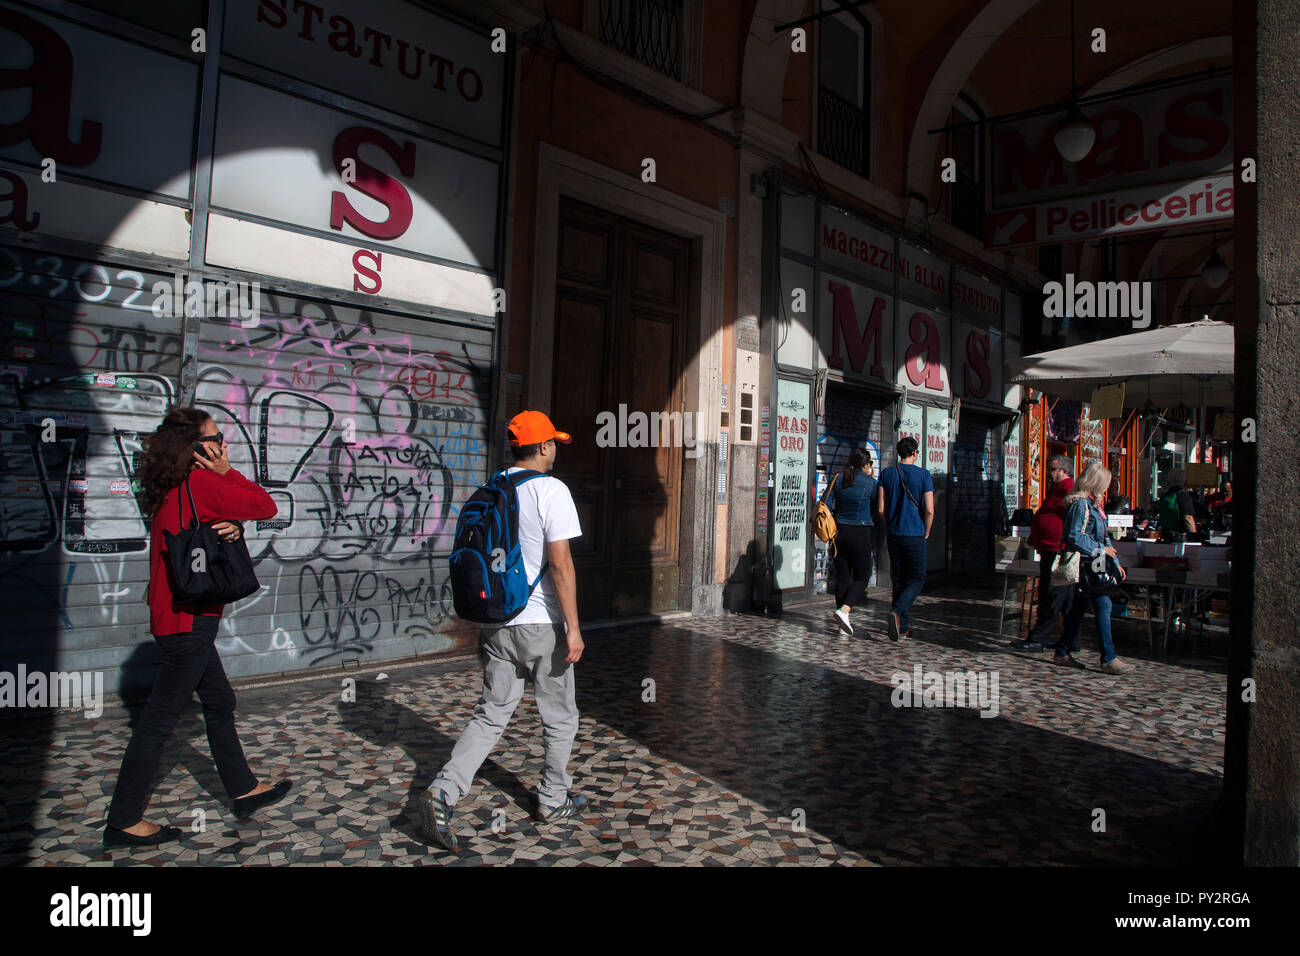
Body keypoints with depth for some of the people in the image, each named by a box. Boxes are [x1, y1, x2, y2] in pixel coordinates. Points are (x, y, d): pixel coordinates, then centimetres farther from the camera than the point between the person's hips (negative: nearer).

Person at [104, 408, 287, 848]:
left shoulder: (177, 488, 11)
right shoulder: (202, 482, -17)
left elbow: (219, 519, 11)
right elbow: (266, 506, -13)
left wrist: (231, 526, -11)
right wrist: (227, 473, -5)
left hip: (185, 617, 10)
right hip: (189, 619, -10)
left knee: (220, 703, 18)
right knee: (161, 717, 0)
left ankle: (244, 791, 31)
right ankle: (123, 822, 12)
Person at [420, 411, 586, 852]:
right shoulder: (550, 489, -12)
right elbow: (560, 563, -18)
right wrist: (572, 627, -14)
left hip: (498, 623, 6)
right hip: (541, 624, -6)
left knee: (490, 715, 12)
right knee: (559, 716, 13)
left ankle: (443, 791, -2)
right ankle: (553, 799, 26)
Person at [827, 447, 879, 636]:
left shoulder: (839, 480, 6)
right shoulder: (870, 482, -6)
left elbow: (829, 506, 5)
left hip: (840, 532, 5)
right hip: (860, 533, -4)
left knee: (842, 577, 9)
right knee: (862, 577, 5)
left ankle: (843, 622, 13)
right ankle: (843, 610, -17)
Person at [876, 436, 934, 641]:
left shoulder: (887, 473, 2)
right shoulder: (923, 475, -7)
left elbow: (880, 508, 0)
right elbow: (929, 510, -11)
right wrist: (926, 532, 4)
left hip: (894, 534, 4)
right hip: (915, 535, -4)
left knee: (898, 580, 11)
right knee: (917, 578, 4)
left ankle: (903, 627, 14)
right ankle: (897, 611, -20)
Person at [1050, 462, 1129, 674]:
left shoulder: (1090, 504, 17)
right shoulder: (1080, 504, -14)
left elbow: (1102, 537, 24)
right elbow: (1075, 537, -21)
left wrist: (1115, 562, 22)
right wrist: (1101, 549, -13)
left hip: (1091, 564, 10)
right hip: (1084, 564, -10)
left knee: (1079, 607, 12)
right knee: (1103, 605, -10)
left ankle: (1063, 653, 17)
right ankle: (1108, 658, -7)